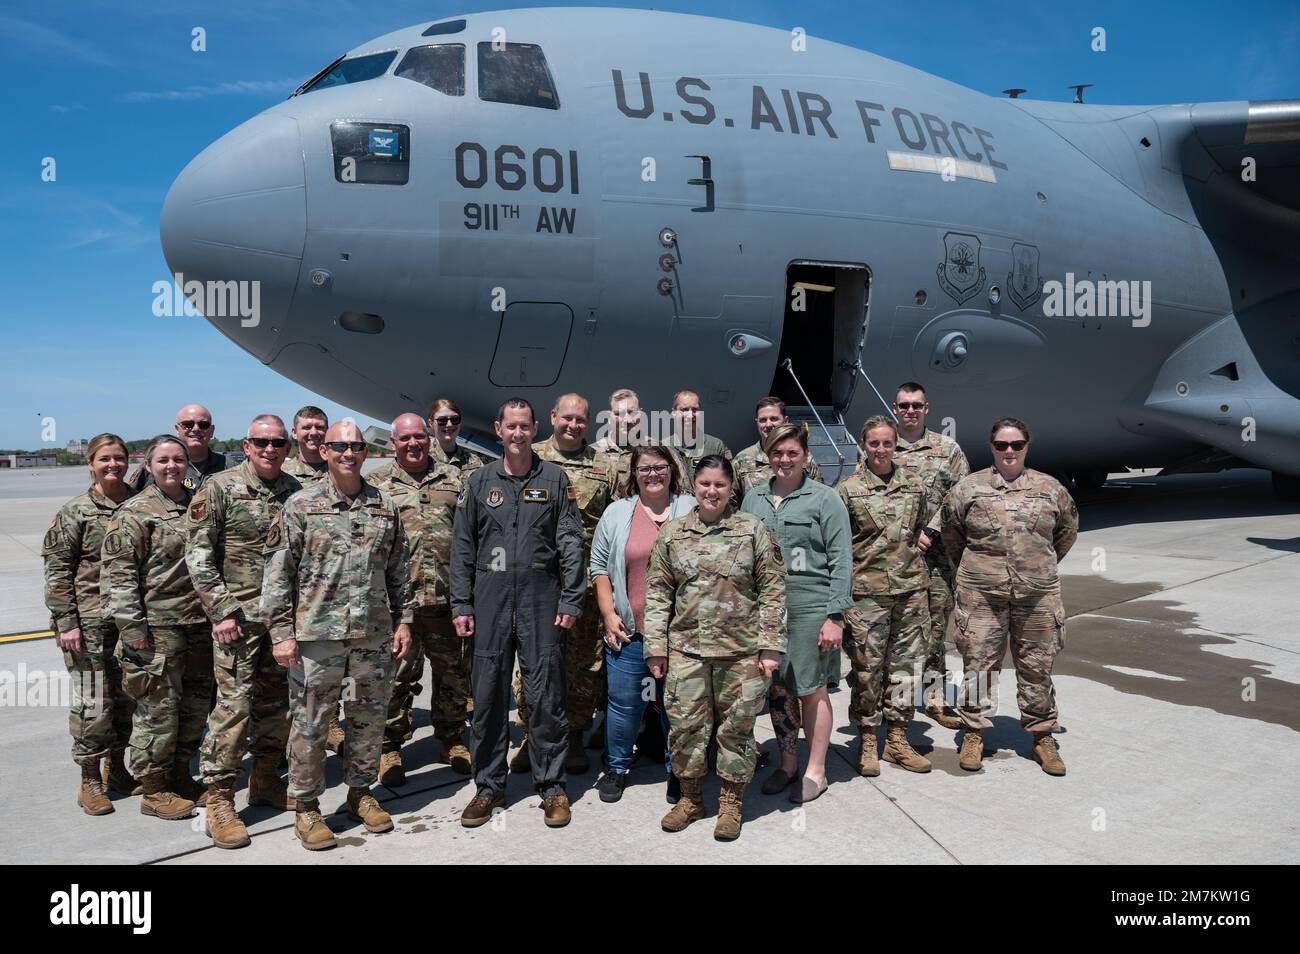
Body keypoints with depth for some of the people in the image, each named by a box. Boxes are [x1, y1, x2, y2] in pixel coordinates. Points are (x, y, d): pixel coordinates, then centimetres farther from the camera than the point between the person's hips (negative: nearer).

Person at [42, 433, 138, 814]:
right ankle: (90, 780, 15)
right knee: (92, 702, 0)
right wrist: (66, 622, -10)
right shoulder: (75, 511, -4)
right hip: (89, 621, -4)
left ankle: (116, 768, 29)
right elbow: (57, 570, -4)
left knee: (126, 696, 13)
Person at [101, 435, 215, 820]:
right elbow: (117, 575, -10)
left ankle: (180, 776, 30)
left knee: (195, 705, 14)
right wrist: (132, 628, -16)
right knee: (159, 709, 0)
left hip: (200, 626, 7)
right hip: (158, 630, -6)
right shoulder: (134, 512, -7)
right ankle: (154, 790, 14)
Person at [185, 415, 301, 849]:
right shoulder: (219, 488, -5)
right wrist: (221, 611, -12)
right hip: (239, 616, -5)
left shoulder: (295, 492, 7)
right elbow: (198, 555, -7)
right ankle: (219, 803, 5)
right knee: (233, 704, -5)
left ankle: (265, 780, 29)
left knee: (276, 700, 13)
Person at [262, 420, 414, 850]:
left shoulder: (385, 507, 8)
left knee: (369, 718, 13)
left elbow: (398, 570, 13)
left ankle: (361, 792, 31)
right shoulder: (301, 505, -2)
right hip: (316, 636, -3)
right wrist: (281, 632, -8)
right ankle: (306, 807, 20)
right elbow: (278, 573, -3)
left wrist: (403, 621, 8)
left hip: (375, 636, 3)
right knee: (309, 724, 5)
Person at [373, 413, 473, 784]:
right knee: (397, 675, 4)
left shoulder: (453, 478, 11)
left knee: (454, 671, 11)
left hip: (449, 596, 2)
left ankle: (453, 739, 28)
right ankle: (389, 747, 19)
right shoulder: (376, 484, 6)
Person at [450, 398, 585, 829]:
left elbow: (571, 544, 2)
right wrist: (461, 604, 2)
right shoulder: (479, 481, 9)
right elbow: (462, 547, 8)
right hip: (490, 600, 2)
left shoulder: (554, 478, 5)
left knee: (545, 697, 3)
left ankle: (552, 787, 16)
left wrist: (570, 601, -5)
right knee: (488, 696, 7)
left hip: (541, 601, -1)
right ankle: (488, 787, 20)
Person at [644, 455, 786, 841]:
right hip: (686, 648, 2)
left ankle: (731, 802, 26)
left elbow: (773, 590, -1)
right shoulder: (672, 533, 5)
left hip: (741, 649, -2)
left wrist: (771, 646, -6)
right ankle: (690, 798, 27)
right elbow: (657, 593, 7)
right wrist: (655, 646, 2)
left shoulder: (754, 530, -1)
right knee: (686, 725, 8)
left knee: (736, 726, 8)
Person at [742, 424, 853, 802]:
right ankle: (788, 763, 27)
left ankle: (815, 770, 20)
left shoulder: (824, 498, -2)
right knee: (777, 687, 11)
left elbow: (841, 560, -5)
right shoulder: (753, 498, 10)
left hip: (810, 607, -4)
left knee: (812, 689, 4)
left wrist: (835, 616, -10)